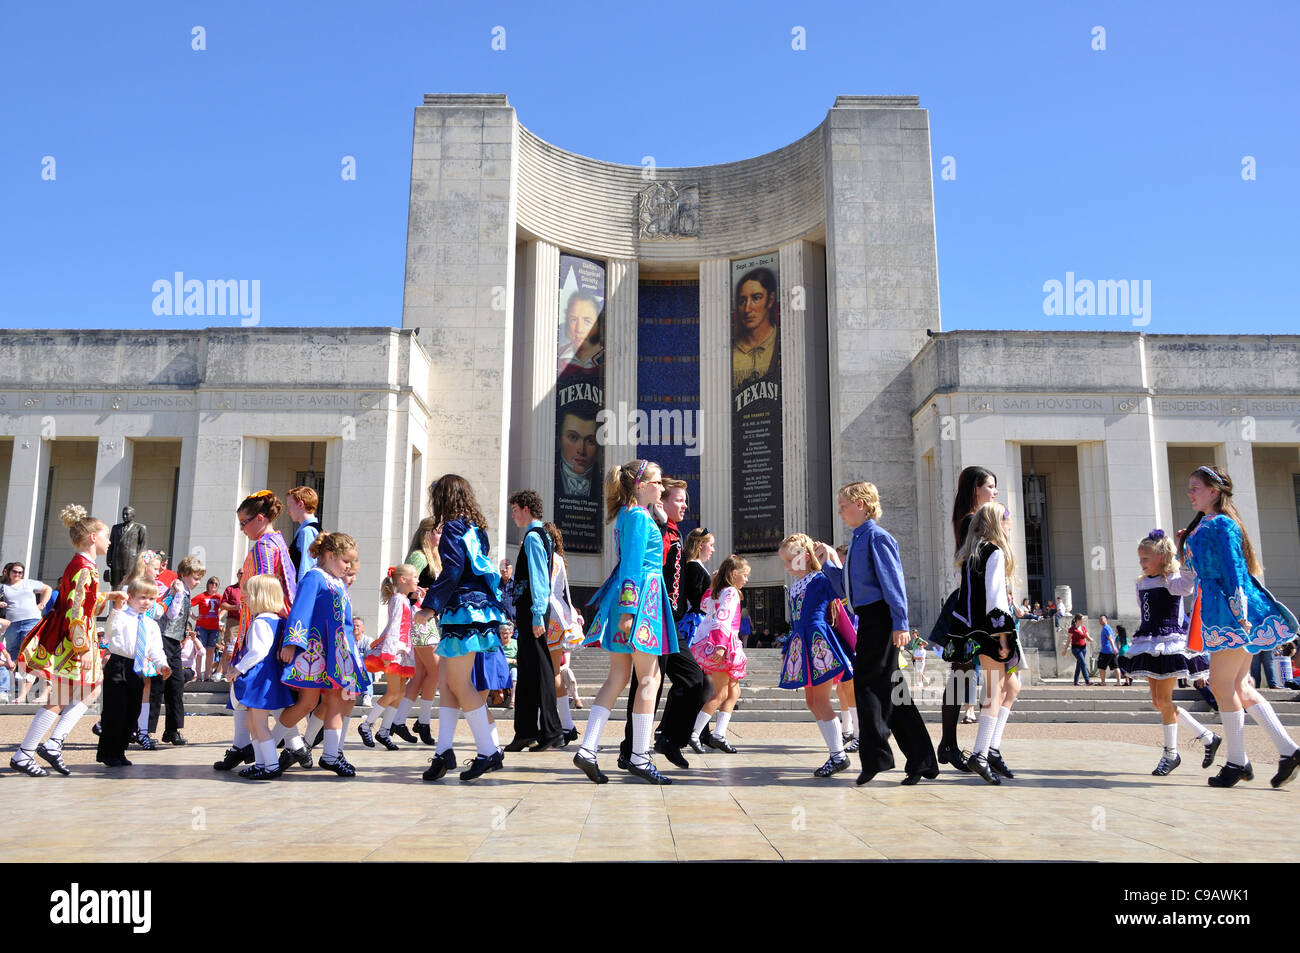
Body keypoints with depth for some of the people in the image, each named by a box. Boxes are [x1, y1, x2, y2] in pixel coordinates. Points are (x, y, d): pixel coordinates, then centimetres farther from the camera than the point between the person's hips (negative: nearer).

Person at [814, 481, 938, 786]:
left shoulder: (877, 537, -9)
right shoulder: (858, 541, 18)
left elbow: (893, 580, -15)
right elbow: (846, 590, 21)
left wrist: (900, 623, -20)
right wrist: (827, 563, 16)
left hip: (880, 619, -10)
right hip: (867, 619, 10)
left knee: (868, 684, -8)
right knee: (890, 689, 10)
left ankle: (875, 757, -2)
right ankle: (920, 760, 15)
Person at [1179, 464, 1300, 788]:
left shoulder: (1221, 525, -11)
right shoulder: (1203, 526, 17)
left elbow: (1234, 570, -17)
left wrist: (1239, 613, -21)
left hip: (1233, 614, -10)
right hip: (1220, 614, 10)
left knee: (1221, 685, -5)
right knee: (1239, 688, 10)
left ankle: (1237, 762, 3)